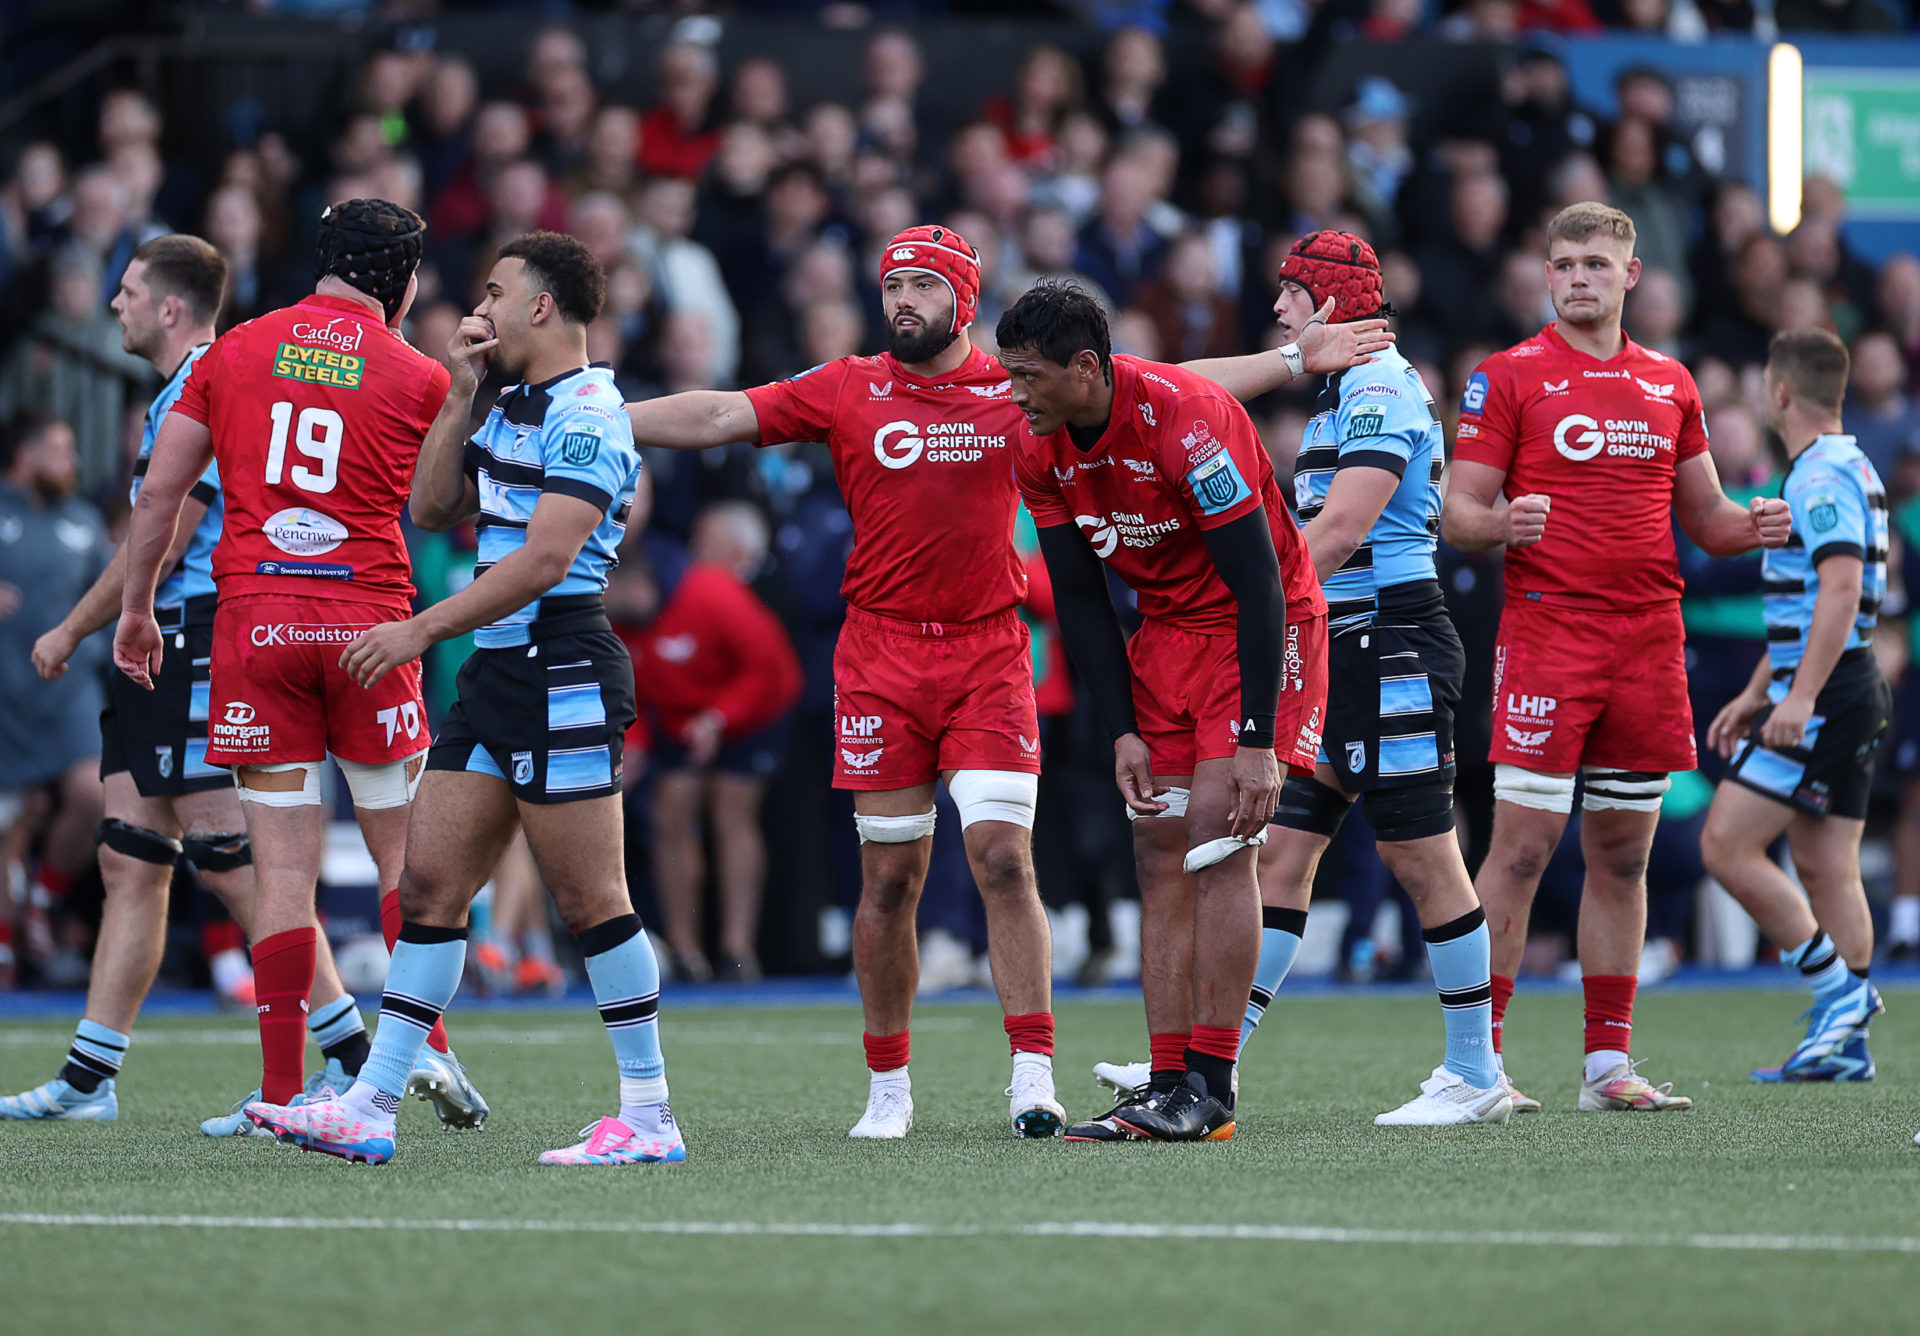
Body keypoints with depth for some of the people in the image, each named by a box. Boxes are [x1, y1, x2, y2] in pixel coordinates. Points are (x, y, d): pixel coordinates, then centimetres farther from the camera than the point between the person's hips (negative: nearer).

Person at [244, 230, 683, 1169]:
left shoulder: (587, 414, -12)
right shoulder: (512, 412, 18)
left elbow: (543, 559, -20)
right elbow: (432, 509, 19)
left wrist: (422, 630, -20)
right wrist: (459, 396, 10)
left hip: (564, 675, -10)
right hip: (496, 672, 10)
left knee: (590, 899, -7)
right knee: (429, 883, 5)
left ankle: (649, 1117, 0)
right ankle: (370, 1108, 5)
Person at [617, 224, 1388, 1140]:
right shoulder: (847, 391, 4)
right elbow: (717, 418, 2)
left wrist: (1294, 360, 8)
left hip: (989, 658, 0)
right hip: (882, 656, 0)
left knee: (1004, 858, -10)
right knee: (889, 878, 2)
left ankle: (1033, 1074, -9)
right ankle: (888, 1087, 12)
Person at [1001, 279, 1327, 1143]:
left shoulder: (1186, 421, -29)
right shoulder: (1040, 452, -7)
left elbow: (1260, 586, -26)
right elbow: (1079, 600, 4)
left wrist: (1258, 743, -27)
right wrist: (1123, 733, -5)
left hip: (1257, 627, -7)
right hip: (1167, 632, 7)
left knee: (1219, 831, -17)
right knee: (1159, 855, 1)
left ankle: (1210, 1092, -16)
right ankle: (1168, 1088, 3)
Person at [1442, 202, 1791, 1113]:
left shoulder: (1669, 384, 15)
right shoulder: (1509, 377, 0)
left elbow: (1703, 517, 20)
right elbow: (1457, 514, -2)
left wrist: (1754, 525, -2)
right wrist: (1500, 524, -24)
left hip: (1651, 640, 5)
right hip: (1547, 631, -5)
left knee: (1622, 855, 7)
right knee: (1521, 847, -10)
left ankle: (1609, 1063, 12)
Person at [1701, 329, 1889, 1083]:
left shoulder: (1823, 477, -13)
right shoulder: (1843, 470, 20)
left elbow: (1842, 589, -25)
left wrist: (1800, 695, -30)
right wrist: (1754, 694, 31)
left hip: (1824, 700, -10)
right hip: (1850, 698, 10)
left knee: (1727, 846, -11)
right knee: (1827, 870, 8)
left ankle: (1839, 988, -10)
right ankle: (1846, 1044, 7)